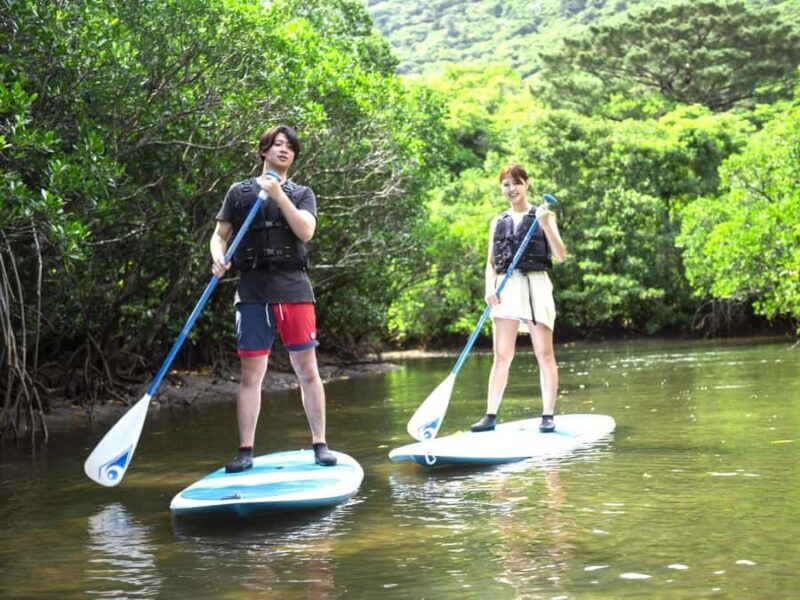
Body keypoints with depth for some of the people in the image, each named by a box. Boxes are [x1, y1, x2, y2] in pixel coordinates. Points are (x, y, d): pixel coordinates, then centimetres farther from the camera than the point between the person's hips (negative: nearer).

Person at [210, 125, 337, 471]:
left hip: (293, 288, 0)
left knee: (307, 369, -1)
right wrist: (218, 258, -8)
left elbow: (305, 231, -5)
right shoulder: (240, 192, 14)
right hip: (253, 290, 0)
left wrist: (278, 195, -13)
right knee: (251, 372, 0)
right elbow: (219, 235, 13)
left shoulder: (302, 194, 13)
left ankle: (320, 445, 7)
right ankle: (245, 451, 4)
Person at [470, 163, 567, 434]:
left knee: (544, 354, -3)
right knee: (502, 356, 2)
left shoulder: (542, 216, 5)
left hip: (536, 285, -3)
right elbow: (491, 262, 15)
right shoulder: (498, 222, 16)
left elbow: (560, 256, -4)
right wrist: (489, 288, -2)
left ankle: (548, 416, 1)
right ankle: (490, 416, 3)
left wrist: (546, 225, -16)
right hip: (506, 288, 3)